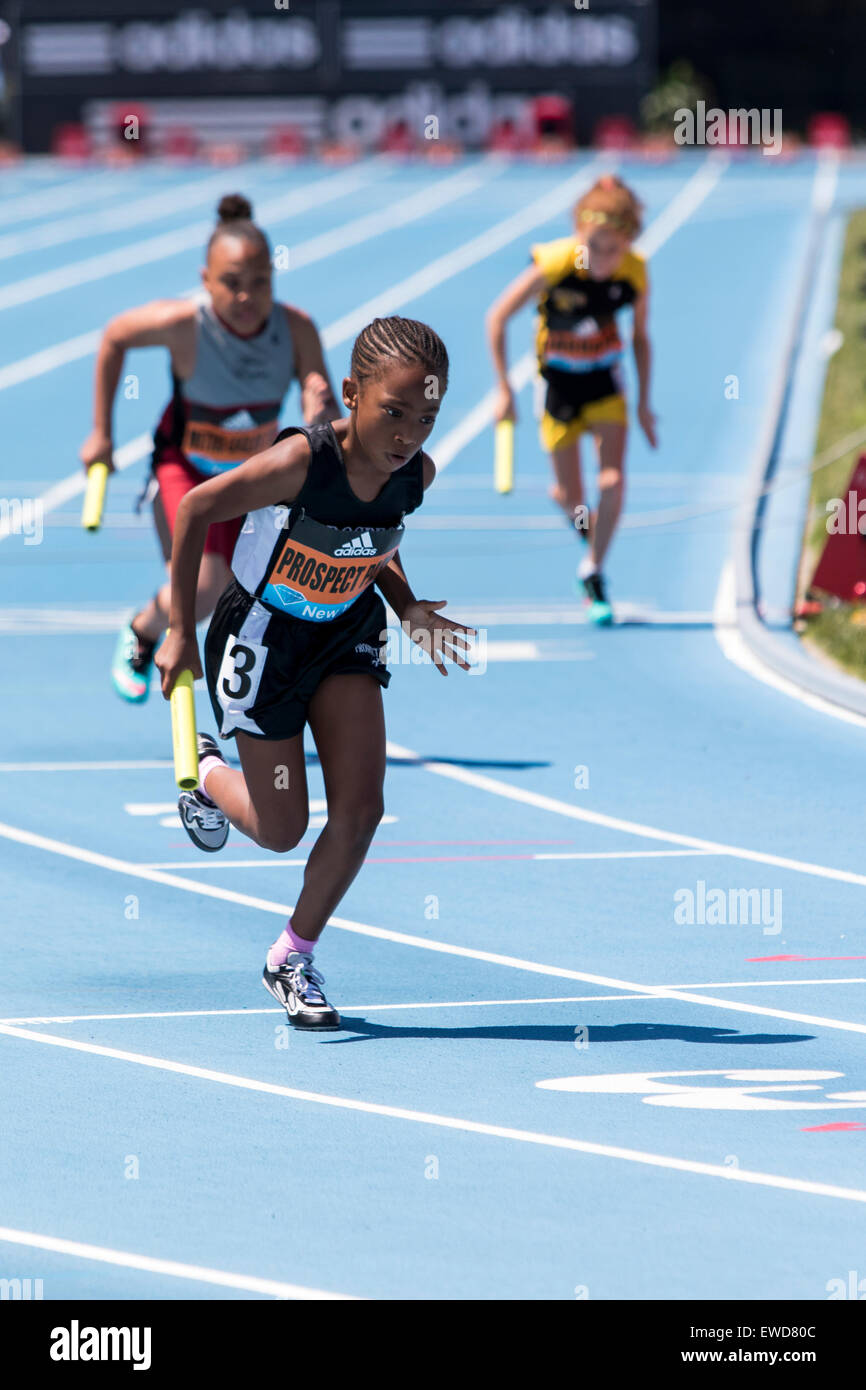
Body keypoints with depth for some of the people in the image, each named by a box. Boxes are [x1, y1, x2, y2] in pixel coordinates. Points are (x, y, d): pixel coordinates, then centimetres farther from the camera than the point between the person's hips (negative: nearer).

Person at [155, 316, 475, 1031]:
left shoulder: (417, 473, -16)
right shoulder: (301, 461, -34)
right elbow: (197, 508, -20)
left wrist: (410, 608, -8)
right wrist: (181, 632, -17)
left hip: (346, 633, 4)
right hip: (263, 633, -4)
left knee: (360, 809, -7)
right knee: (281, 831, 3)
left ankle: (294, 956, 15)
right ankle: (209, 773, 39)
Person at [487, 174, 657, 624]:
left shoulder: (634, 274, -19)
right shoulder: (554, 265, -27)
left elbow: (640, 337, -1)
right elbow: (498, 317, -15)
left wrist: (644, 404, 3)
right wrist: (504, 389, -14)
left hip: (605, 379, 1)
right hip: (558, 380, -1)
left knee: (612, 482, -14)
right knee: (568, 496, 5)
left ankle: (593, 571, 6)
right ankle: (582, 521, 43)